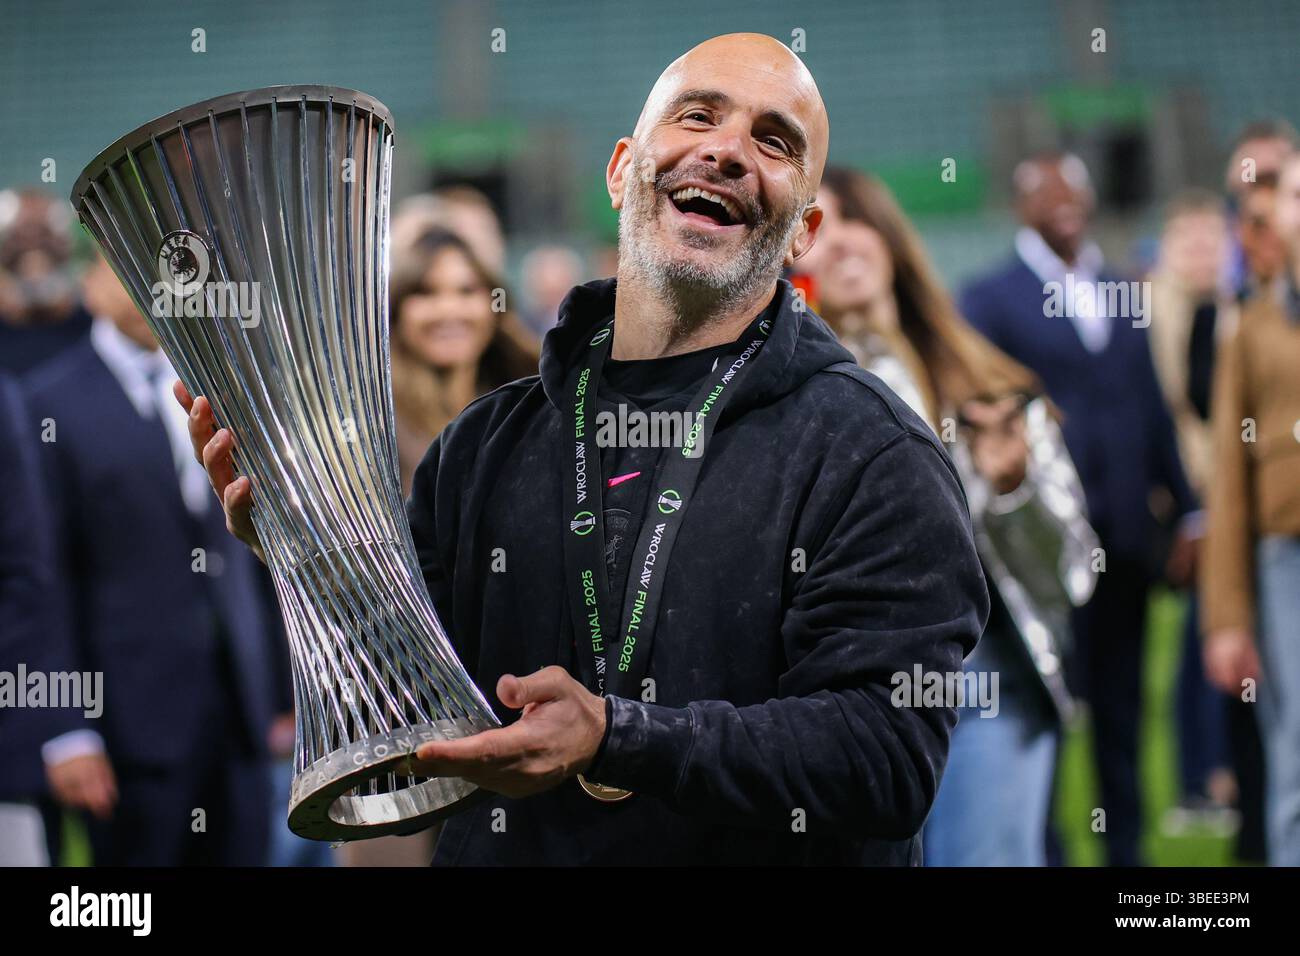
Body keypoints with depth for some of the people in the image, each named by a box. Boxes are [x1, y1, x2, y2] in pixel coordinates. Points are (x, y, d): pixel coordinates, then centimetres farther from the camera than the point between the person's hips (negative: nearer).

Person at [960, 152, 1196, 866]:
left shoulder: (1124, 296, 14)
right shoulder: (989, 299, 0)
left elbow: (1153, 407, 15)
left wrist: (1183, 510, 11)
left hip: (1123, 536, 4)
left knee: (1121, 705, 9)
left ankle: (1126, 849, 16)